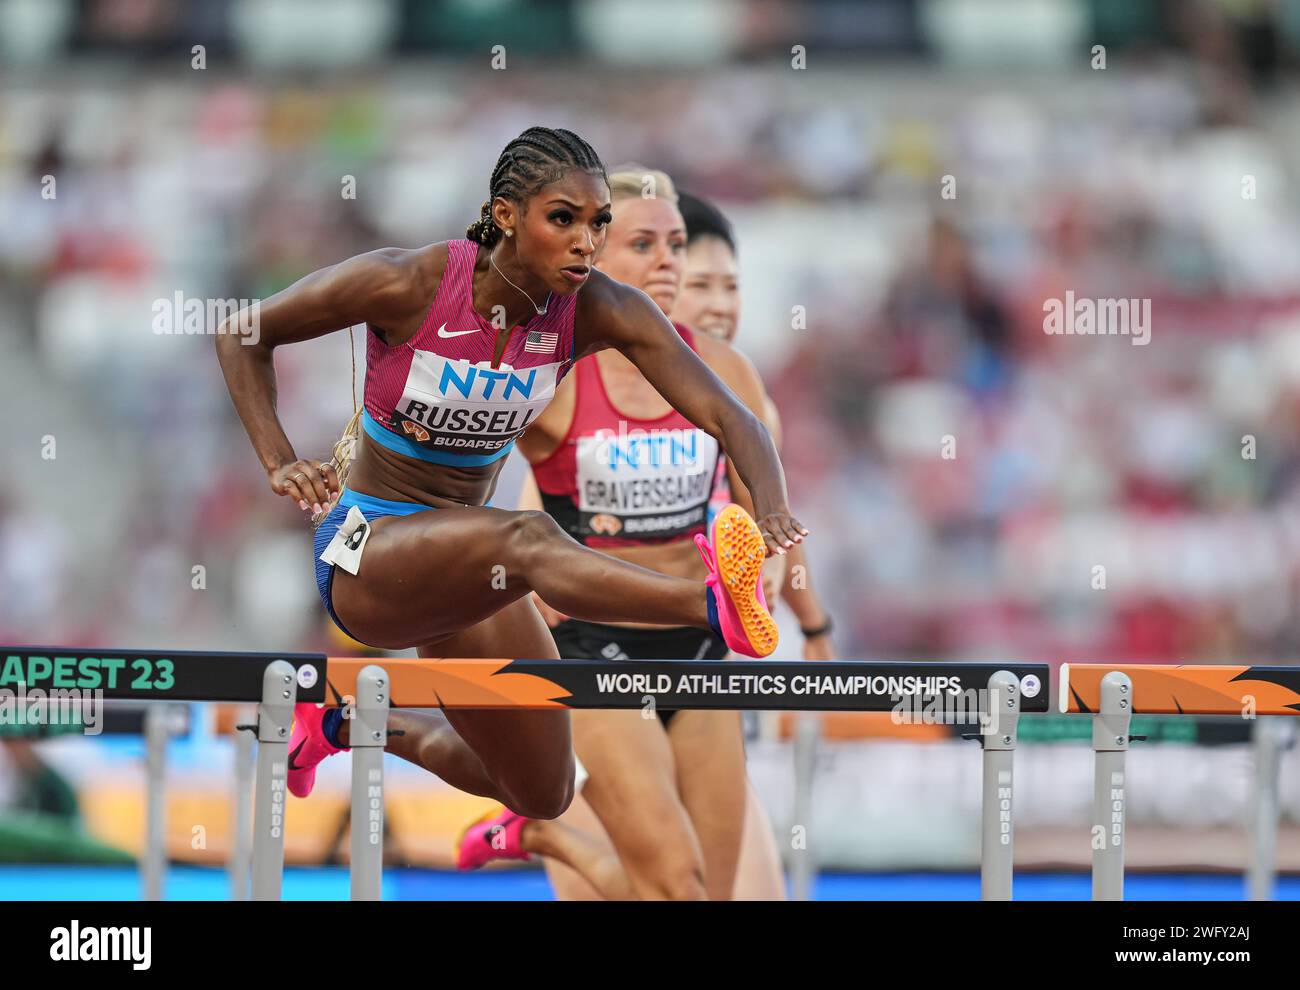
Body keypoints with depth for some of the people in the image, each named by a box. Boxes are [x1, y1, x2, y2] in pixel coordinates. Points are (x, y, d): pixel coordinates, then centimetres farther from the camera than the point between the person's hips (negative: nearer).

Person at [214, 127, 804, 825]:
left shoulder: (598, 312, -12)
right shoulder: (407, 286, -21)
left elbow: (726, 415, -21)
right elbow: (243, 333, -8)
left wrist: (771, 509, -41)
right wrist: (278, 465, -19)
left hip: (463, 565, 6)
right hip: (364, 553, -6)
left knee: (543, 796, 13)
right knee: (530, 540, -38)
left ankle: (347, 721, 34)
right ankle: (718, 607, -67)